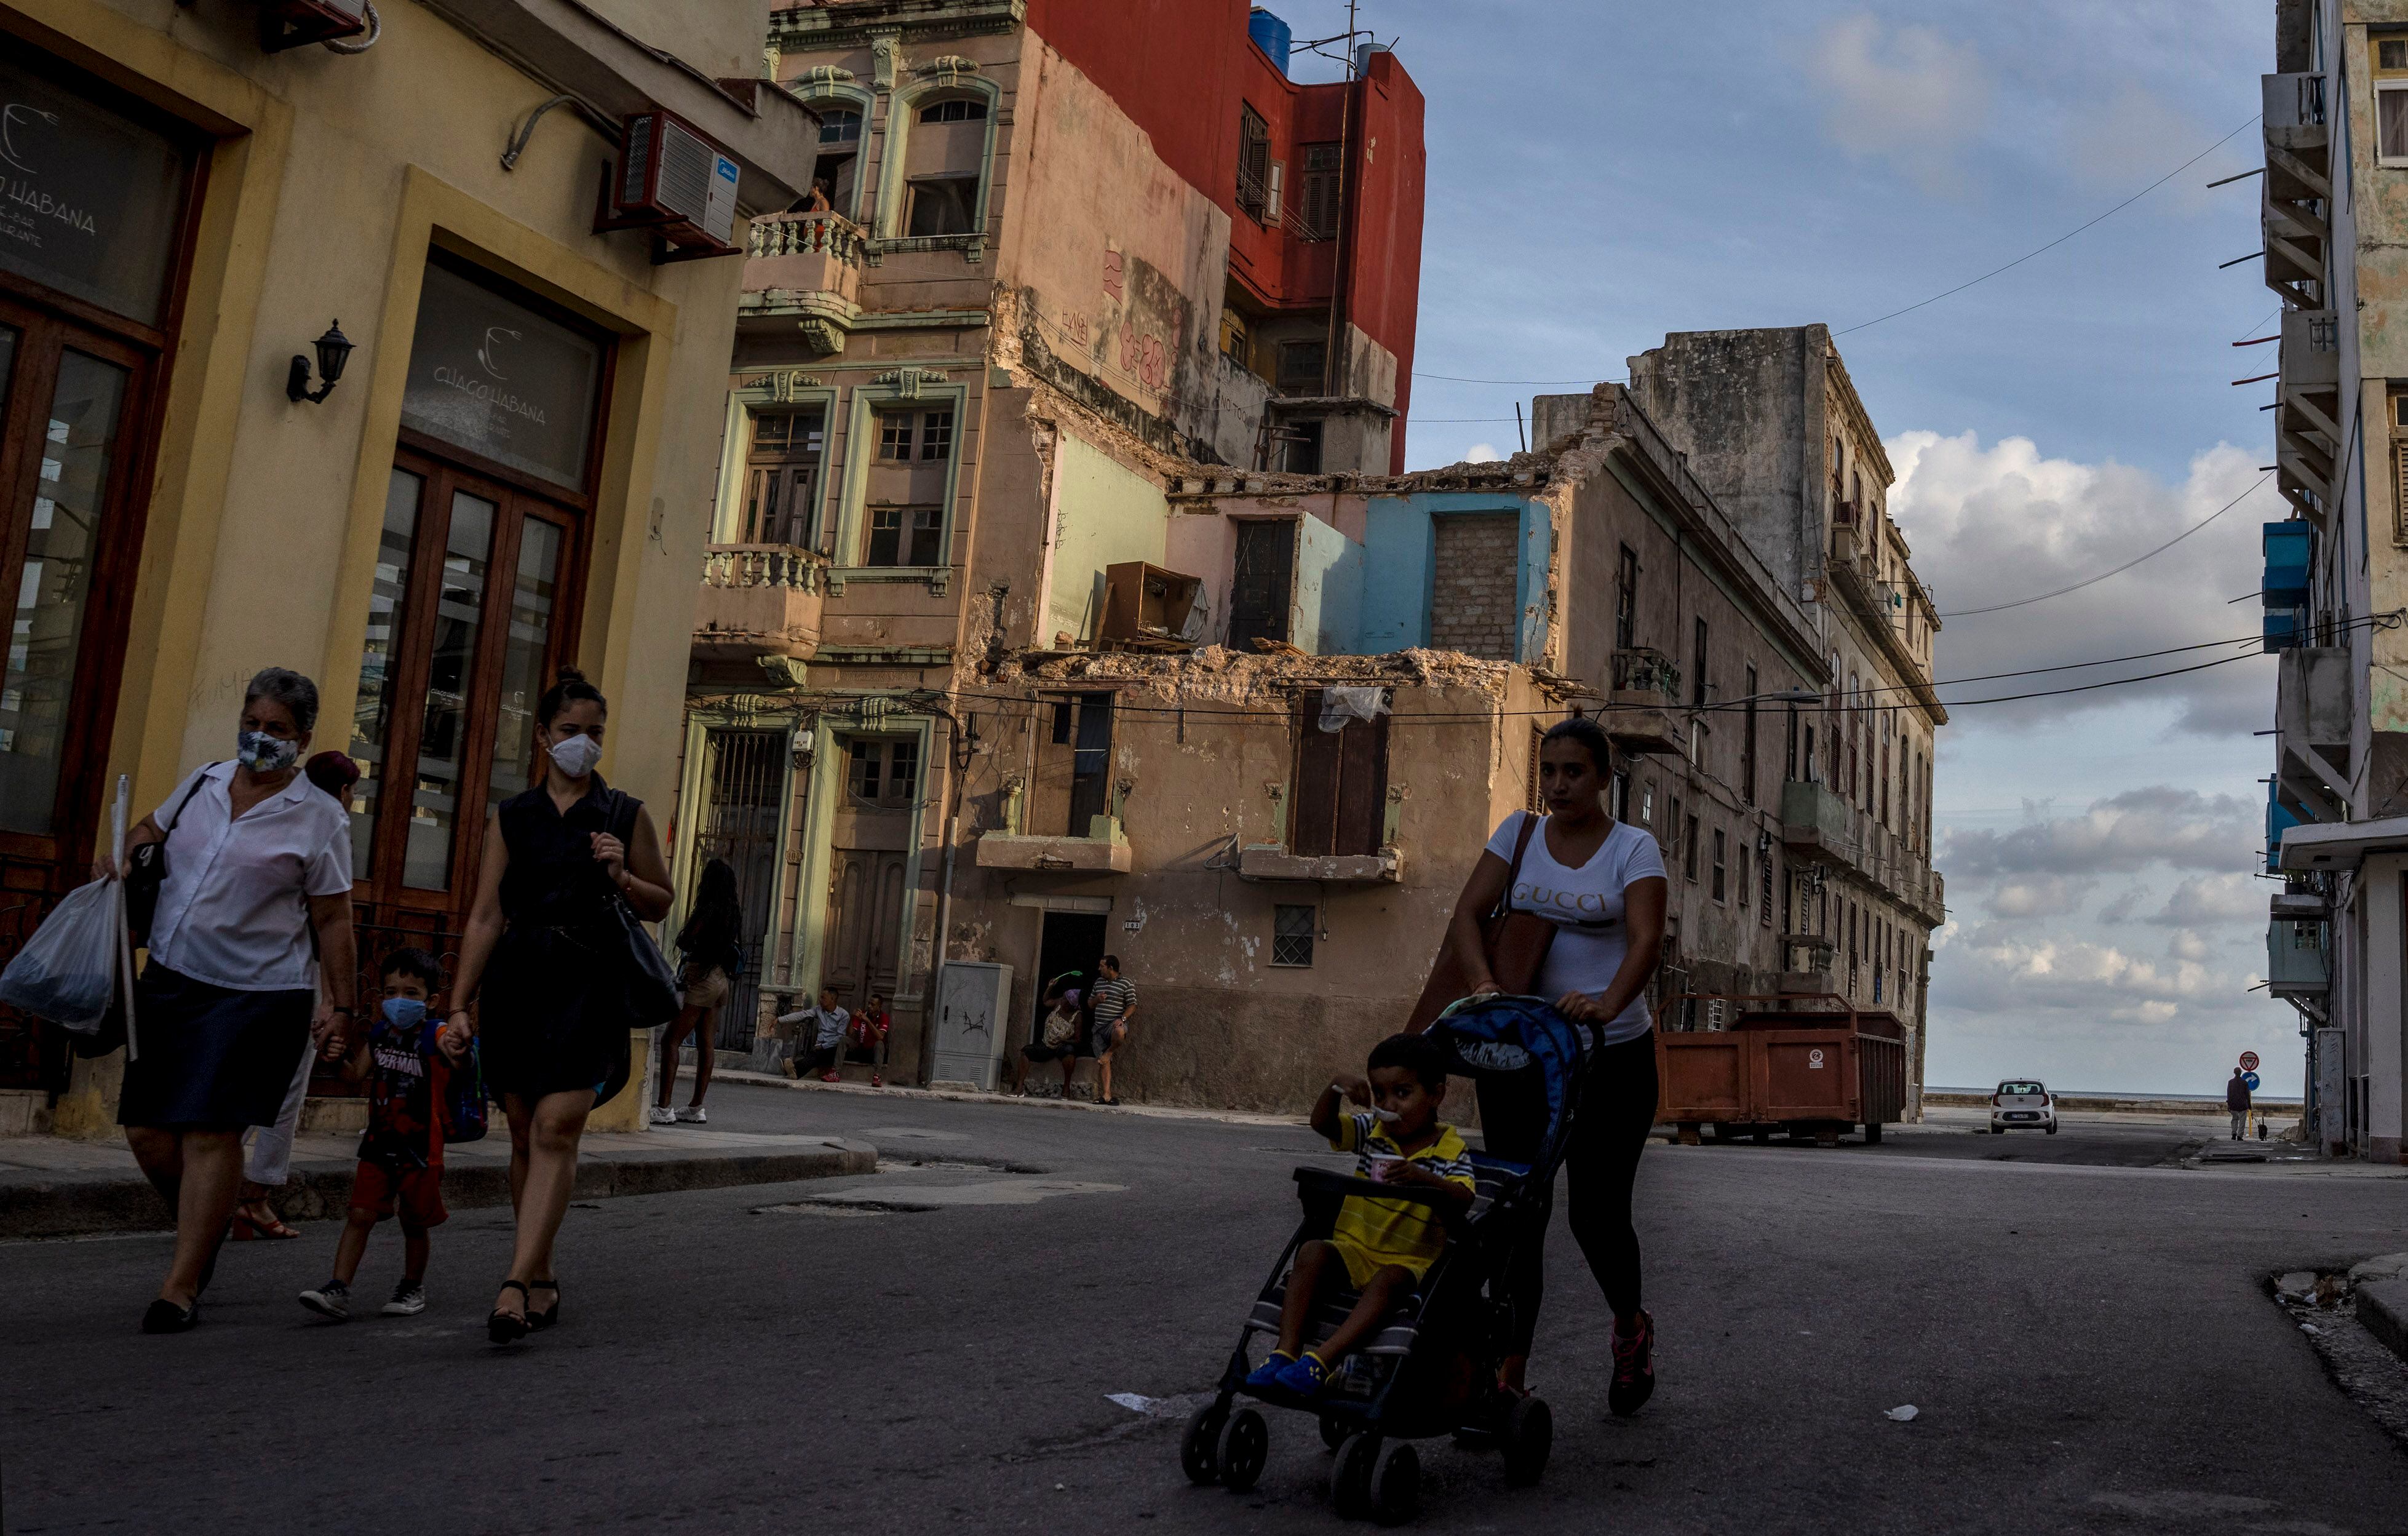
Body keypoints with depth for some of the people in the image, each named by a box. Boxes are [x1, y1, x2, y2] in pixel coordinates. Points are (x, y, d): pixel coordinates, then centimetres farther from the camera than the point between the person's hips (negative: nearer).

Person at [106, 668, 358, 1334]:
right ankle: (205, 1225, 32)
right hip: (168, 980, 6)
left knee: (210, 1132, -9)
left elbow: (332, 922, -4)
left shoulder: (320, 819, -5)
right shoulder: (202, 783, 9)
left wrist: (339, 1004, -8)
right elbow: (149, 831, 28)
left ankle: (181, 1287, -1)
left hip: (257, 995, -5)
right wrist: (118, 860, 6)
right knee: (147, 1130, 7)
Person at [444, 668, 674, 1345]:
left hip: (589, 982, -2)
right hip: (516, 979, 3)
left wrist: (620, 878, -9)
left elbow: (661, 904, 11)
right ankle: (543, 1277, 20)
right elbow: (486, 916, 7)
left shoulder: (626, 815, 7)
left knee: (556, 1131, -14)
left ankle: (517, 1286, -17)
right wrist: (460, 1004, 1)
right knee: (525, 1136, 7)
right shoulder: (511, 817, 10)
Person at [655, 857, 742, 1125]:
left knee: (670, 1041, -7)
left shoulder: (707, 910, -14)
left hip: (701, 979, -9)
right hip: (721, 979, 9)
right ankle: (697, 1108, 11)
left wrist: (690, 912, -1)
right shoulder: (734, 911, 9)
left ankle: (664, 1108, -12)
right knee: (706, 1045, 9)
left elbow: (684, 942, -11)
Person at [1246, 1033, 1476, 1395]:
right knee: (1312, 1252, -27)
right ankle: (1286, 1352, -33)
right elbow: (1322, 1123, -2)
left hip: (1409, 1260, -3)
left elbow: (1465, 1201, -20)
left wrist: (1424, 1178, -37)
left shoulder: (1451, 1151, -3)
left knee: (1389, 1281, -36)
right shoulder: (1372, 1130, 9)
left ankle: (1320, 1361, -46)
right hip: (1353, 1248, 3)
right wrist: (1337, 1089, -20)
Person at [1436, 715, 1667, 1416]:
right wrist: (1484, 983, -25)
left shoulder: (1634, 848, -4)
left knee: (1596, 1213, 0)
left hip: (1612, 1056, -2)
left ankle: (1631, 1328, 31)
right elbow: (1466, 915, -4)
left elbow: (1646, 940, -19)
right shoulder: (1519, 832, 6)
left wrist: (1607, 1004, -39)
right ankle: (1508, 1379, 6)